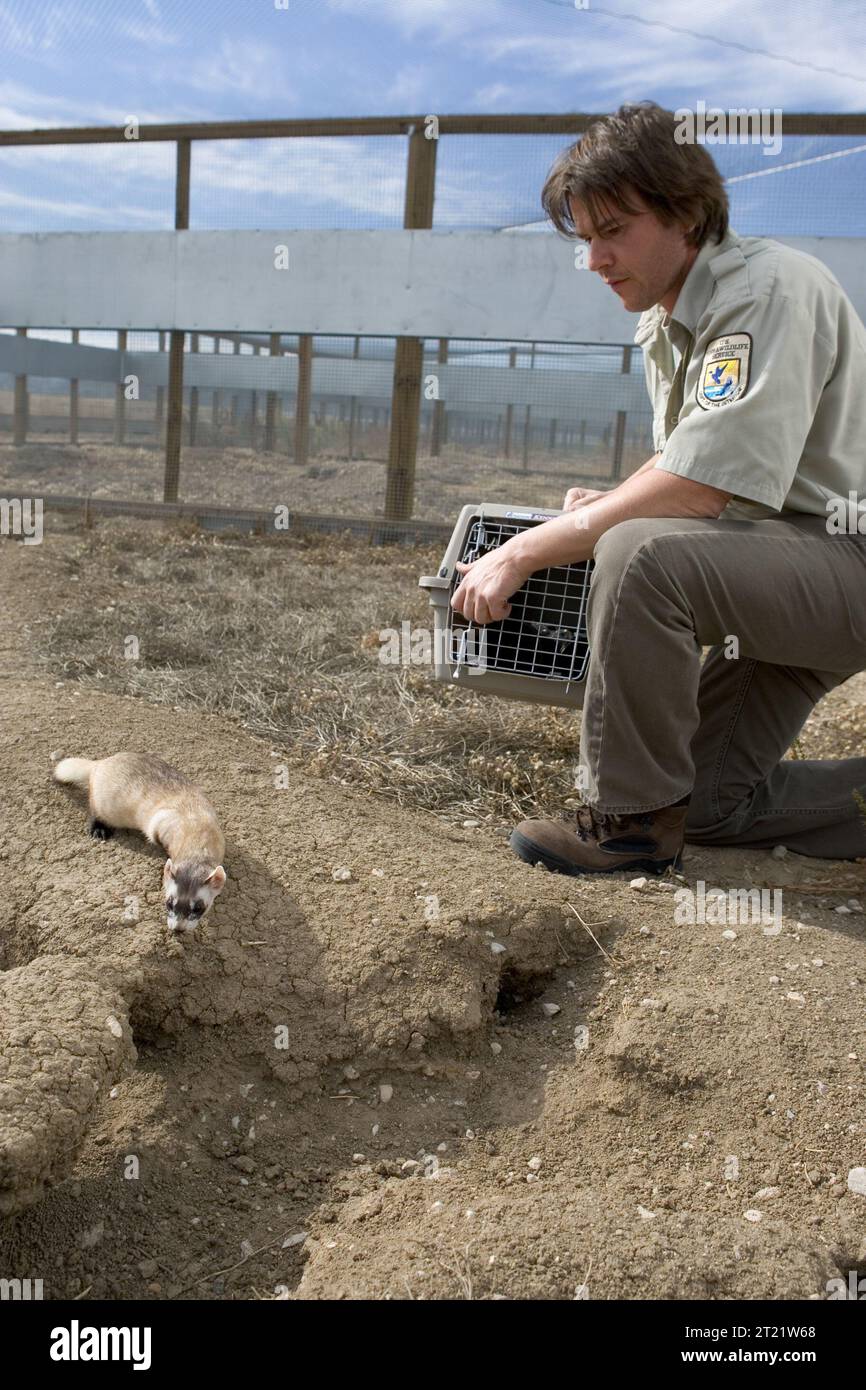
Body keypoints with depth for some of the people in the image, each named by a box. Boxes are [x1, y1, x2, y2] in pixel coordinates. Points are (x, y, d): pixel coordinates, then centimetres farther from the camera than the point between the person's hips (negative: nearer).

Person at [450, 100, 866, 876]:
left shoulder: (767, 288, -19)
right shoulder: (663, 322, 10)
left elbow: (703, 487, -30)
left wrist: (525, 552, -26)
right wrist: (610, 504, -2)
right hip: (780, 574, 10)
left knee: (642, 554, -35)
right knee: (707, 804, 9)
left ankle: (630, 818, -19)